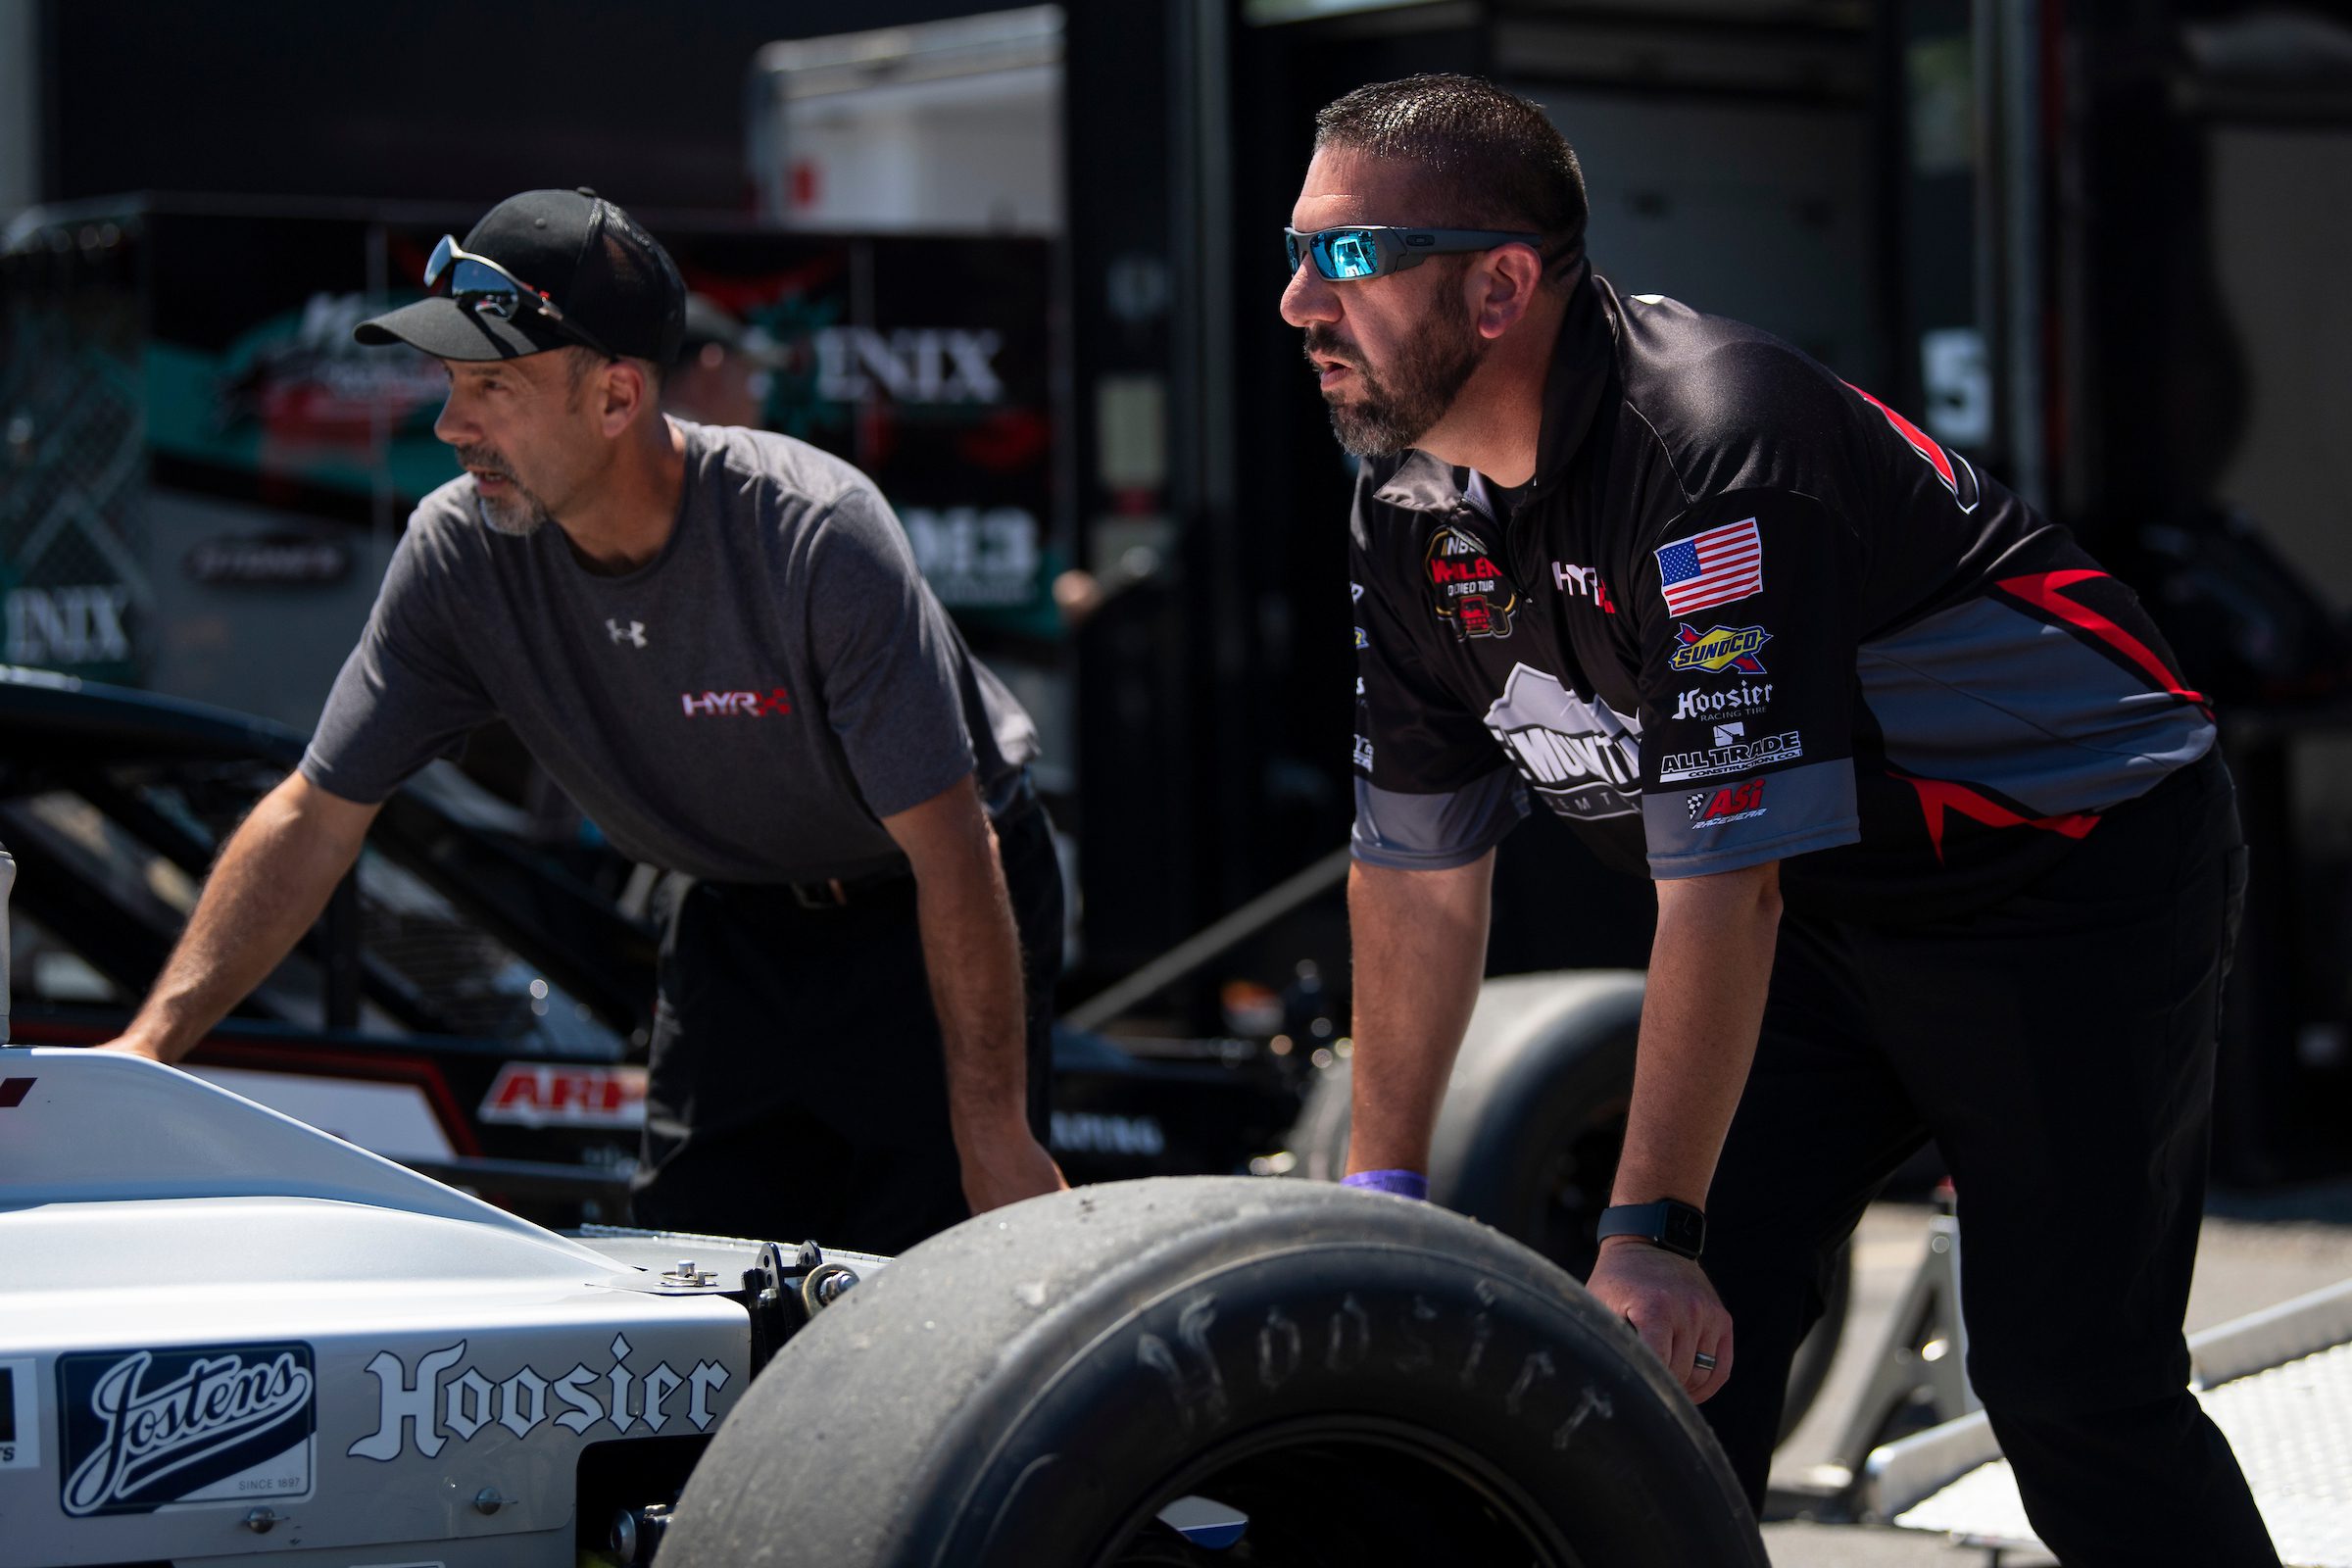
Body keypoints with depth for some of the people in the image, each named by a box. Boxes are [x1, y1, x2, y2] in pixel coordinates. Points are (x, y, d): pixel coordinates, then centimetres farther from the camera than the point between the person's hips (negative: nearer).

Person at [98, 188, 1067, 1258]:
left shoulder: (817, 535, -31)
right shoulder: (459, 550, -17)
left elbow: (950, 852, -27)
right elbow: (315, 817, -10)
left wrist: (994, 1135, -26)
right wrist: (154, 1039, -20)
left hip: (923, 912, -5)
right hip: (737, 920, 5)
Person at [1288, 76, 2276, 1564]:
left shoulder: (1708, 449, -32)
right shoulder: (1413, 506, -5)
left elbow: (1723, 880, -32)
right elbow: (1417, 861, 4)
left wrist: (1651, 1230, -31)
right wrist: (1383, 1191, 4)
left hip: (2075, 877, -8)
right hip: (1827, 916, 8)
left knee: (2070, 1386, -12)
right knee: (1661, 1343, -2)